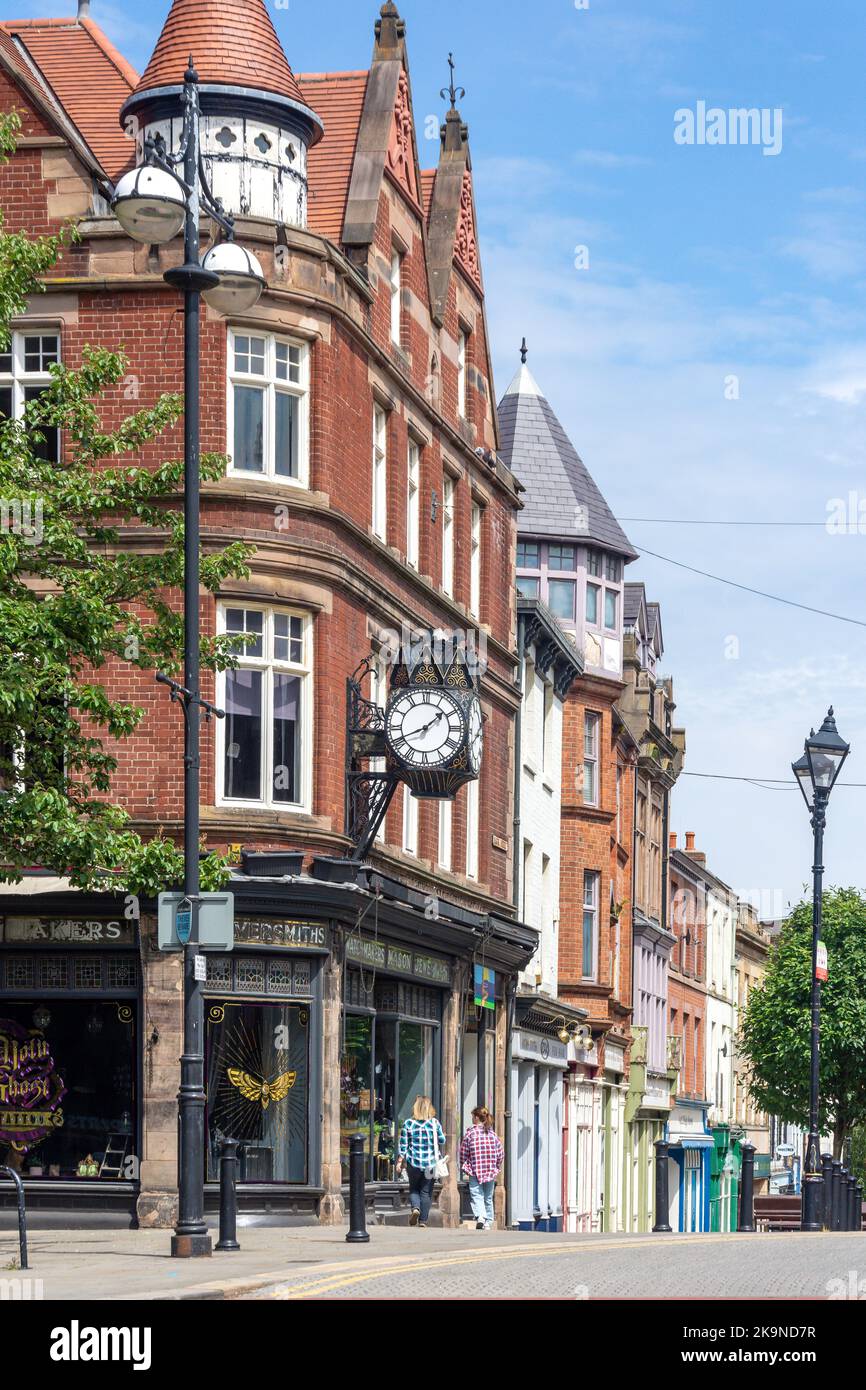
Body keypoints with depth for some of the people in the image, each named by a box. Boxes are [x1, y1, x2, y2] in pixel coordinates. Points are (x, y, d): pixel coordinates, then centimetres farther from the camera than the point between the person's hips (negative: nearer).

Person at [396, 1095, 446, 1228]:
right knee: (426, 1191, 9)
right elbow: (442, 1142, 4)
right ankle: (423, 1220, 8)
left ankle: (415, 1207, -9)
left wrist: (400, 1161, 4)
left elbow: (403, 1144, -2)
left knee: (414, 1188, 17)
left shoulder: (408, 1123, -3)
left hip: (413, 1162, 0)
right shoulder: (435, 1123, -3)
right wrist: (441, 1157, 22)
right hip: (430, 1162, 0)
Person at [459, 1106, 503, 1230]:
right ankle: (488, 1223, 17)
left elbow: (463, 1154, -2)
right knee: (488, 1198, 14)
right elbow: (501, 1153, 5)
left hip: (475, 1170, -3)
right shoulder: (492, 1133, 3)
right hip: (491, 1171, 3)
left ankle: (480, 1216, -28)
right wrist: (496, 1167, 18)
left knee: (476, 1196, -4)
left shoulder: (470, 1133, -6)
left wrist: (465, 1168, 13)